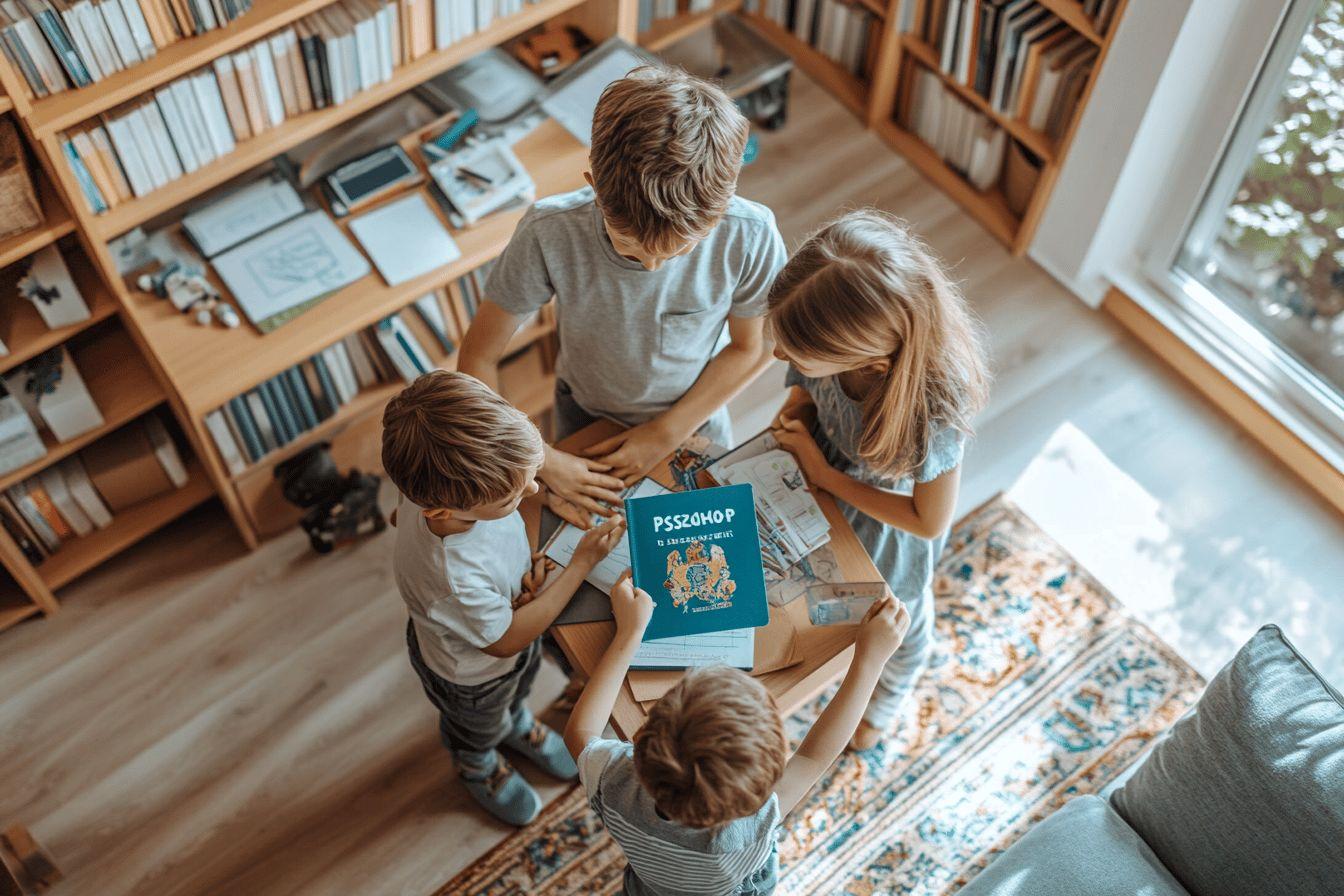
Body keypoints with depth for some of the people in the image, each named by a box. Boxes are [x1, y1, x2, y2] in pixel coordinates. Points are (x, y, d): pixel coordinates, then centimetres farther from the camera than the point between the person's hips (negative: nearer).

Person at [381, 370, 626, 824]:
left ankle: (517, 722, 70)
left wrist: (526, 561, -21)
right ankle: (478, 767, 65)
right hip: (473, 671, -5)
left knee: (521, 684, 38)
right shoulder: (452, 578, -51)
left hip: (514, 612, 5)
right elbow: (506, 640, -30)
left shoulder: (441, 484, -35)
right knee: (479, 729, 32)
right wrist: (583, 562, -30)